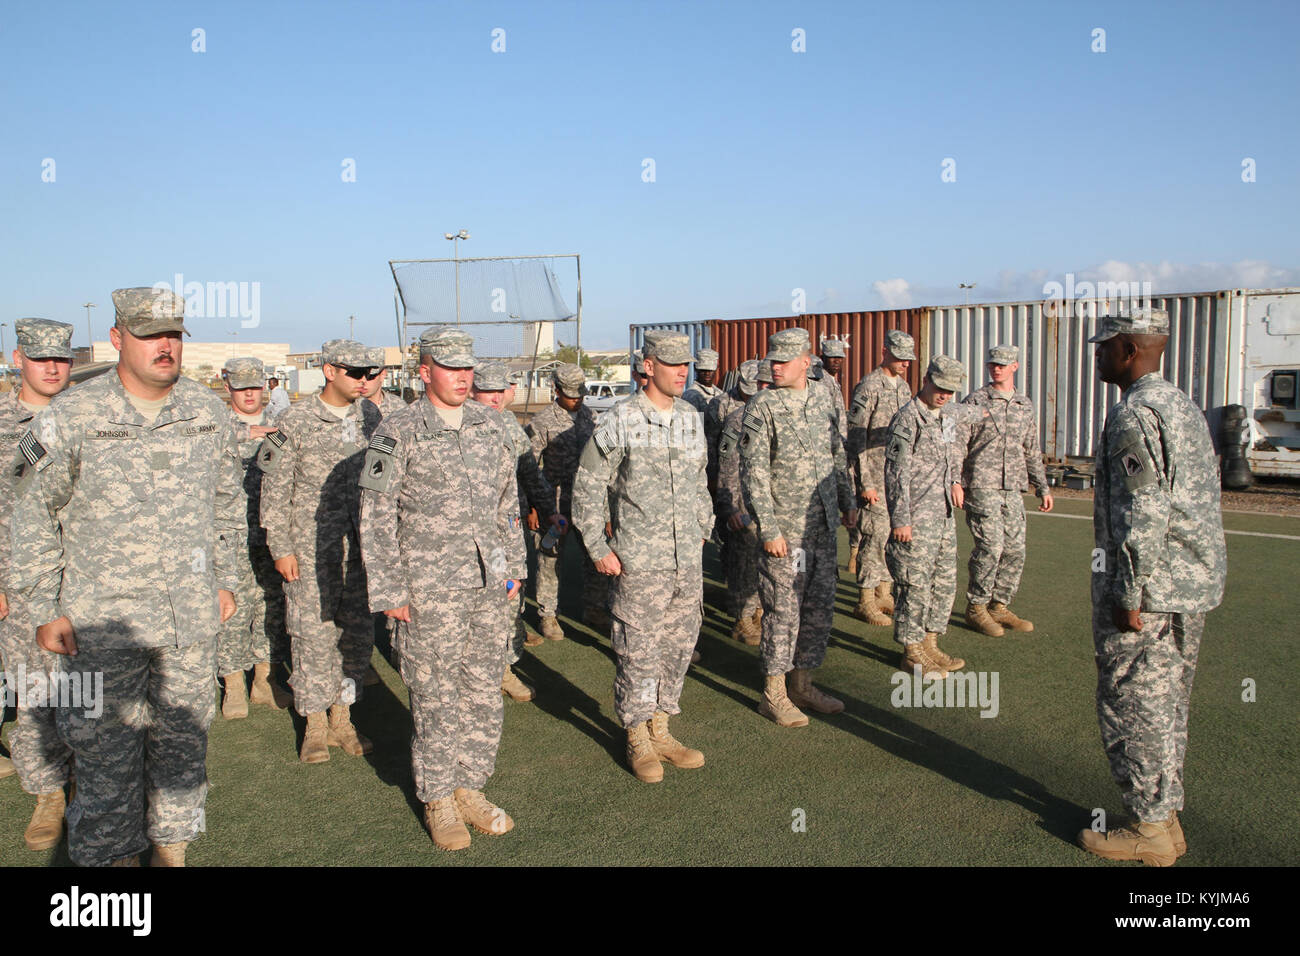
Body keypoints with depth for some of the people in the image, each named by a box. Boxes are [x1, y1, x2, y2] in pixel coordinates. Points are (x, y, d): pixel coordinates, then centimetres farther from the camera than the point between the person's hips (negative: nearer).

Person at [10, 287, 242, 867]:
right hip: (102, 621, -3)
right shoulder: (71, 416, -7)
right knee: (106, 754, 5)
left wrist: (226, 579, 14)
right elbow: (33, 514, -1)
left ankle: (173, 850, 31)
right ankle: (109, 856, 24)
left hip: (192, 621, 3)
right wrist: (44, 608, -2)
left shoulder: (209, 412, 3)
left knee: (182, 743, 14)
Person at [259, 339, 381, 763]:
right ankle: (315, 725, 16)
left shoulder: (370, 416, 7)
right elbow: (275, 491, -3)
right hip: (311, 548, -4)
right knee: (314, 634, 1)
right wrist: (281, 549, -6)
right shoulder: (295, 422, -5)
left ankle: (341, 720, 22)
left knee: (358, 633, 7)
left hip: (361, 546, 4)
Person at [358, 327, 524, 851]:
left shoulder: (491, 424, 8)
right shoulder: (398, 432, -7)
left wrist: (513, 568, 13)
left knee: (485, 694, 11)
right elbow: (376, 517, -5)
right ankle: (438, 799, 22)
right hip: (431, 588, -4)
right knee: (435, 697, 5)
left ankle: (469, 788, 28)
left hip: (490, 584, 5)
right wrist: (389, 590, -7)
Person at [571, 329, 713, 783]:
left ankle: (661, 730, 27)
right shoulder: (619, 421, -8)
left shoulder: (692, 419, 10)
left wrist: (704, 529, 19)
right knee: (638, 650, 2)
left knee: (678, 646, 12)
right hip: (638, 559, -5)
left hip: (687, 559, 6)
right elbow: (588, 486, -5)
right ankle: (638, 740, 18)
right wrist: (597, 547, -8)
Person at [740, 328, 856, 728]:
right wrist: (769, 530, -17)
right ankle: (773, 695, 13)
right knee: (783, 611, 0)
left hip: (823, 526, 6)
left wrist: (847, 502, 16)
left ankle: (803, 683, 26)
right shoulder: (762, 407, -10)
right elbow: (753, 473, -13)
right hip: (785, 529, -6)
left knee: (820, 608, 12)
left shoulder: (822, 399, 9)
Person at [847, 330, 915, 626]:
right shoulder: (868, 387, -11)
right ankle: (866, 601, 4)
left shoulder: (903, 386, 13)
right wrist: (864, 484, -17)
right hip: (874, 475, -7)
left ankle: (884, 593, 22)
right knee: (875, 535, -6)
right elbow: (855, 438, -14)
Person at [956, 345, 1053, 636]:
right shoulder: (975, 401, 0)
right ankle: (976, 607, 3)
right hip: (981, 485, -5)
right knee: (990, 546, -11)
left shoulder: (1025, 405, 16)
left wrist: (1042, 487, 20)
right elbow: (958, 445, -5)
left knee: (1015, 550, 4)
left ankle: (999, 606, 18)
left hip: (1013, 489, 6)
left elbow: (1031, 451, 22)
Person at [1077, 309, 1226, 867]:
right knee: (1166, 705, 16)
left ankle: (1150, 831, 10)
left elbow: (1143, 513, -23)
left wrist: (1128, 594, -19)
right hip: (1192, 587, 10)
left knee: (1131, 706, 1)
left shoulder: (1134, 414, -16)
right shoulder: (1182, 405, 15)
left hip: (1149, 589, -10)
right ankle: (1166, 820, 27)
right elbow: (1199, 501, 19)